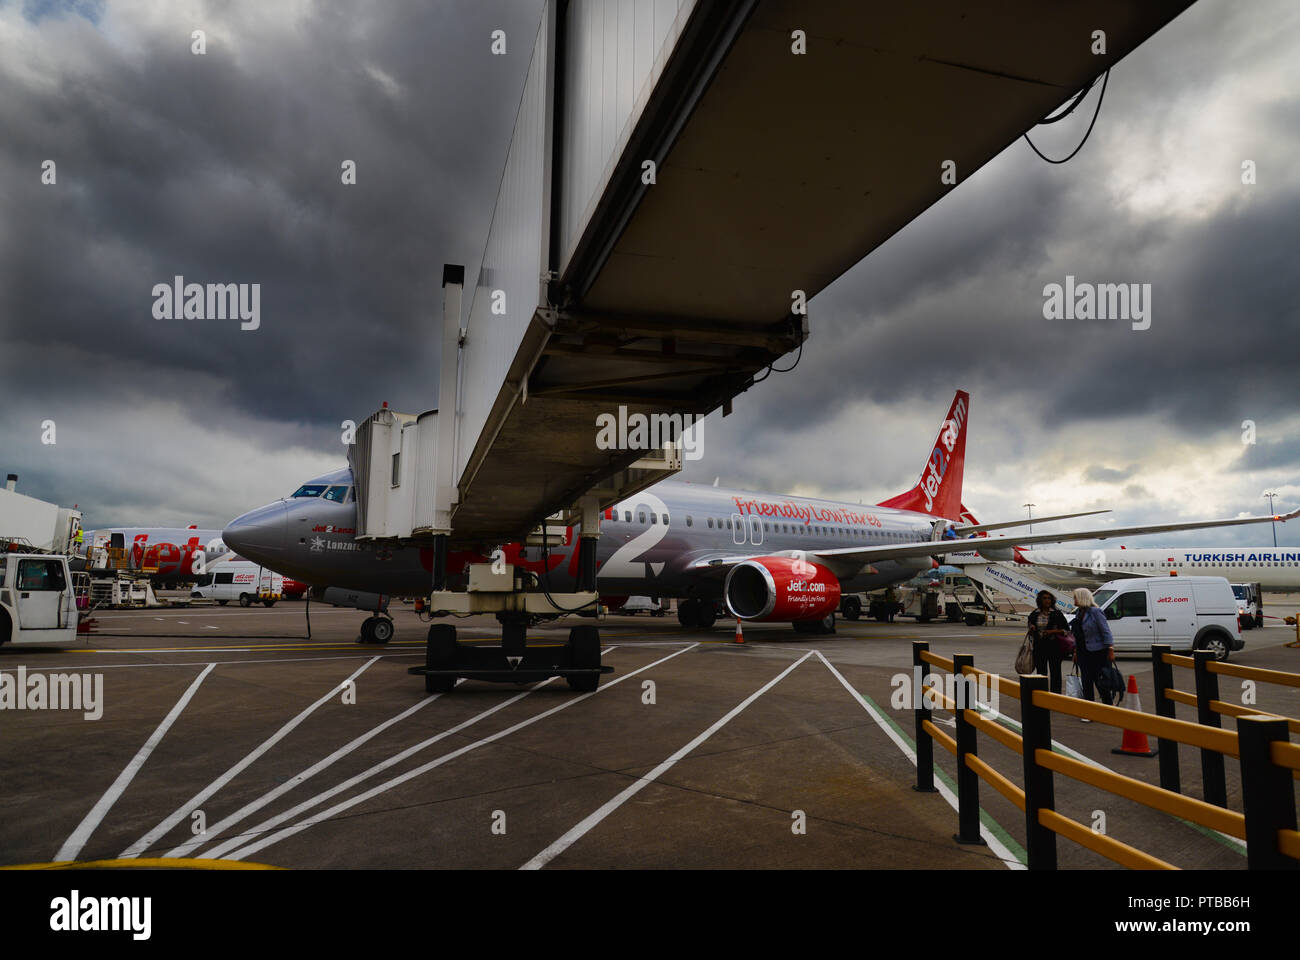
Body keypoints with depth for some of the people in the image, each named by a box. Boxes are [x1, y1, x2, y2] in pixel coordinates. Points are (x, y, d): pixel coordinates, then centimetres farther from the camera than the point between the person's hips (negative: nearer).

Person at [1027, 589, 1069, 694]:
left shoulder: (1057, 614, -1)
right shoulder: (1034, 614, 7)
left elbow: (1066, 630, -1)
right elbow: (1031, 626, 21)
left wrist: (1053, 631, -13)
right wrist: (1031, 628, -1)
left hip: (1054, 647, -3)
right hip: (1039, 648, 3)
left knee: (1055, 673, 0)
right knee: (1041, 673, 5)